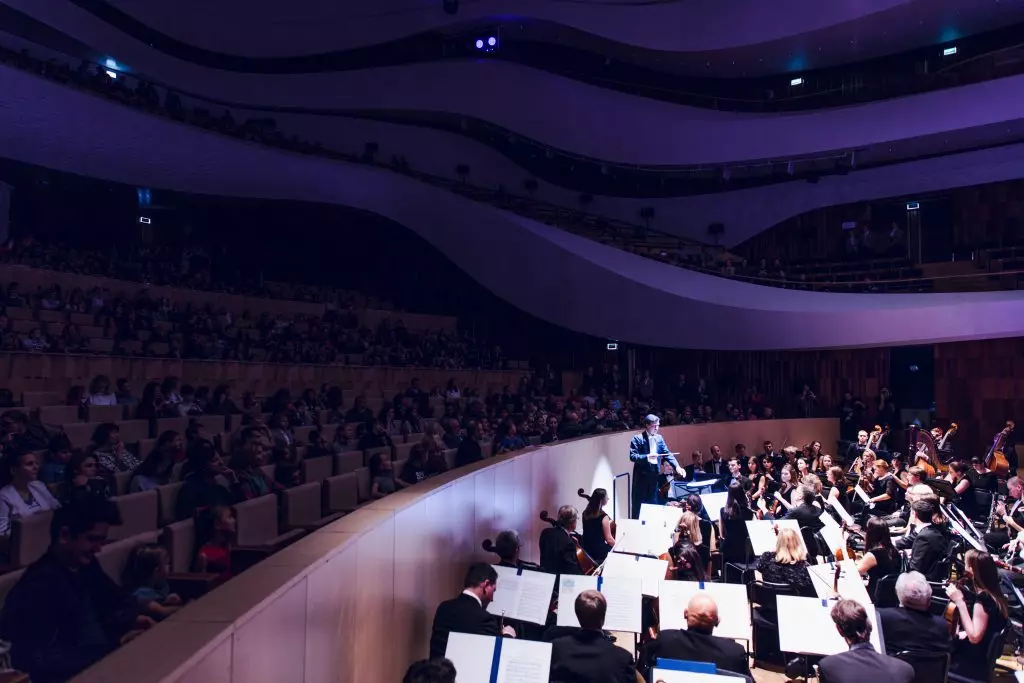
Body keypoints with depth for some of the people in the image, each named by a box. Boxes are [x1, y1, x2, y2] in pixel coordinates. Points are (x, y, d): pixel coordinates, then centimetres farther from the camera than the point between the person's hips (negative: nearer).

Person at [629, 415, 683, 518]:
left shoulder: (659, 438, 8)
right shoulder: (637, 439, -10)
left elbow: (667, 454, 5)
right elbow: (632, 456, -17)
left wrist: (677, 467, -9)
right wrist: (647, 457, -31)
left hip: (654, 474, 6)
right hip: (641, 475, -6)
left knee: (653, 503, 12)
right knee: (639, 503, 2)